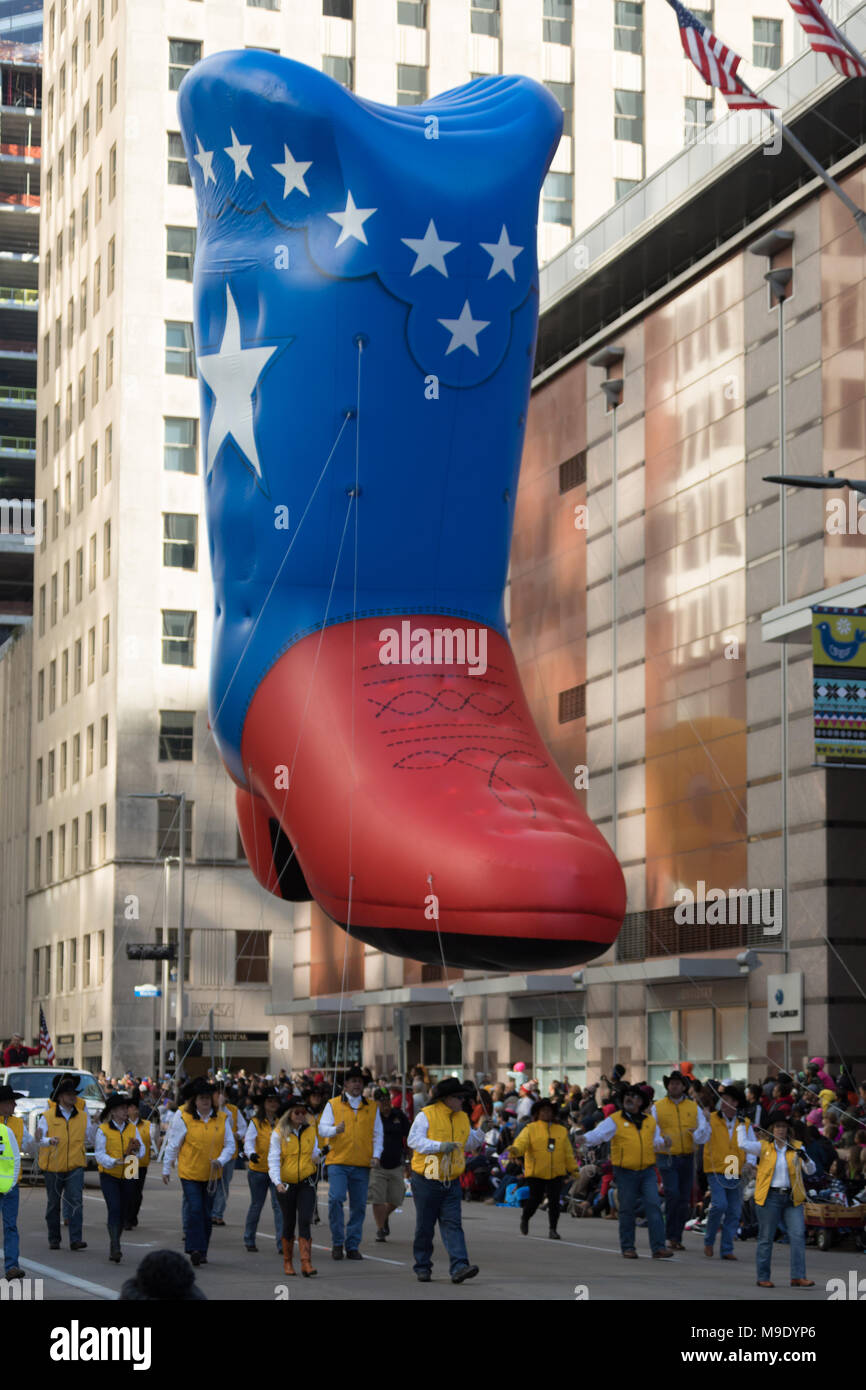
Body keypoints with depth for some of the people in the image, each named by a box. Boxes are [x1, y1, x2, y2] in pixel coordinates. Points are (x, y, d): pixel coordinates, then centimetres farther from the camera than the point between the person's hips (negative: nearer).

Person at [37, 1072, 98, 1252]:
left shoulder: (83, 1116, 7)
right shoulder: (47, 1117, -2)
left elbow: (90, 1139, 11)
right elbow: (39, 1139, -8)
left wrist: (93, 1125, -7)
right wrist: (49, 1141, -28)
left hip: (75, 1166, 1)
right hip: (53, 1166, -1)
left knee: (75, 1202, -11)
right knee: (53, 1204, 9)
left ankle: (76, 1239, -13)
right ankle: (54, 1239, 21)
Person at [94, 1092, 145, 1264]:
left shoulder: (132, 1128, 7)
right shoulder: (103, 1130, -6)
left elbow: (142, 1150, 6)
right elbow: (100, 1153, -12)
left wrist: (137, 1150, -18)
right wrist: (115, 1162, -29)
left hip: (128, 1176, 4)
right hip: (109, 1175, -4)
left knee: (124, 1211, 8)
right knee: (114, 1209, -17)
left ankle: (114, 1248, 25)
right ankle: (115, 1248, -19)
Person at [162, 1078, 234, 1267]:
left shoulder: (222, 1119, 1)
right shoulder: (184, 1118, -7)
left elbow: (230, 1145, 4)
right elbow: (173, 1145, 2)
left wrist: (220, 1160, -15)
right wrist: (166, 1169, 7)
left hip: (211, 1174, 3)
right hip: (190, 1173, -3)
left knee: (207, 1213, 9)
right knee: (195, 1209, -15)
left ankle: (202, 1251, 20)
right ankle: (195, 1249, -12)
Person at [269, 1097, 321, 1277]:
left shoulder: (310, 1131, 6)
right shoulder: (279, 1133, -4)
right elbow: (273, 1159, -10)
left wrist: (320, 1154, -8)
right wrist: (277, 1182, -23)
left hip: (306, 1183, 1)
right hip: (286, 1185, -1)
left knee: (305, 1221, -11)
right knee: (289, 1223, 7)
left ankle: (306, 1262, -16)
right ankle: (287, 1261, 25)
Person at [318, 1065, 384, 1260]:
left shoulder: (372, 1107, 14)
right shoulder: (333, 1104, 7)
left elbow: (378, 1133, 14)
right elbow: (322, 1128, 1)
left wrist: (376, 1155, 0)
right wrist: (335, 1130, -21)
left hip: (362, 1164, 2)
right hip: (338, 1161, -2)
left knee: (358, 1205, 2)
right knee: (336, 1198, -16)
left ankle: (352, 1246, 12)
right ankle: (337, 1243, -1)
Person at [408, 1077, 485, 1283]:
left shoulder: (462, 1118, 11)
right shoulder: (426, 1115, -9)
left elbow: (469, 1142, 22)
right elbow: (413, 1140, -15)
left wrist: (482, 1132, 2)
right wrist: (439, 1146, -23)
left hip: (451, 1182, 4)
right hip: (426, 1181, -4)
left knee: (452, 1224, -7)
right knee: (425, 1226, 5)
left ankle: (459, 1267, -17)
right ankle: (422, 1267, 18)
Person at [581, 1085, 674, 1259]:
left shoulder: (650, 1121, 11)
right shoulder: (615, 1120, -2)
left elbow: (656, 1141, 21)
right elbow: (599, 1133, -14)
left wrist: (664, 1142, -2)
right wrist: (586, 1139, -34)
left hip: (647, 1171, 3)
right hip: (625, 1172, -2)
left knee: (653, 1206, -7)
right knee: (627, 1210, 4)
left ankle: (658, 1247, -5)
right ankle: (628, 1248, 15)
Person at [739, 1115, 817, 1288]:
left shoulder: (797, 1147, 10)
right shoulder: (764, 1146, 7)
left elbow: (810, 1171, 4)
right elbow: (743, 1144, -5)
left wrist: (805, 1159, -15)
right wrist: (742, 1125, 0)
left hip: (792, 1198, 1)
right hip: (770, 1197, -1)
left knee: (798, 1235, -9)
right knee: (766, 1238, 3)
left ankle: (798, 1277, -9)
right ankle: (763, 1277, 10)